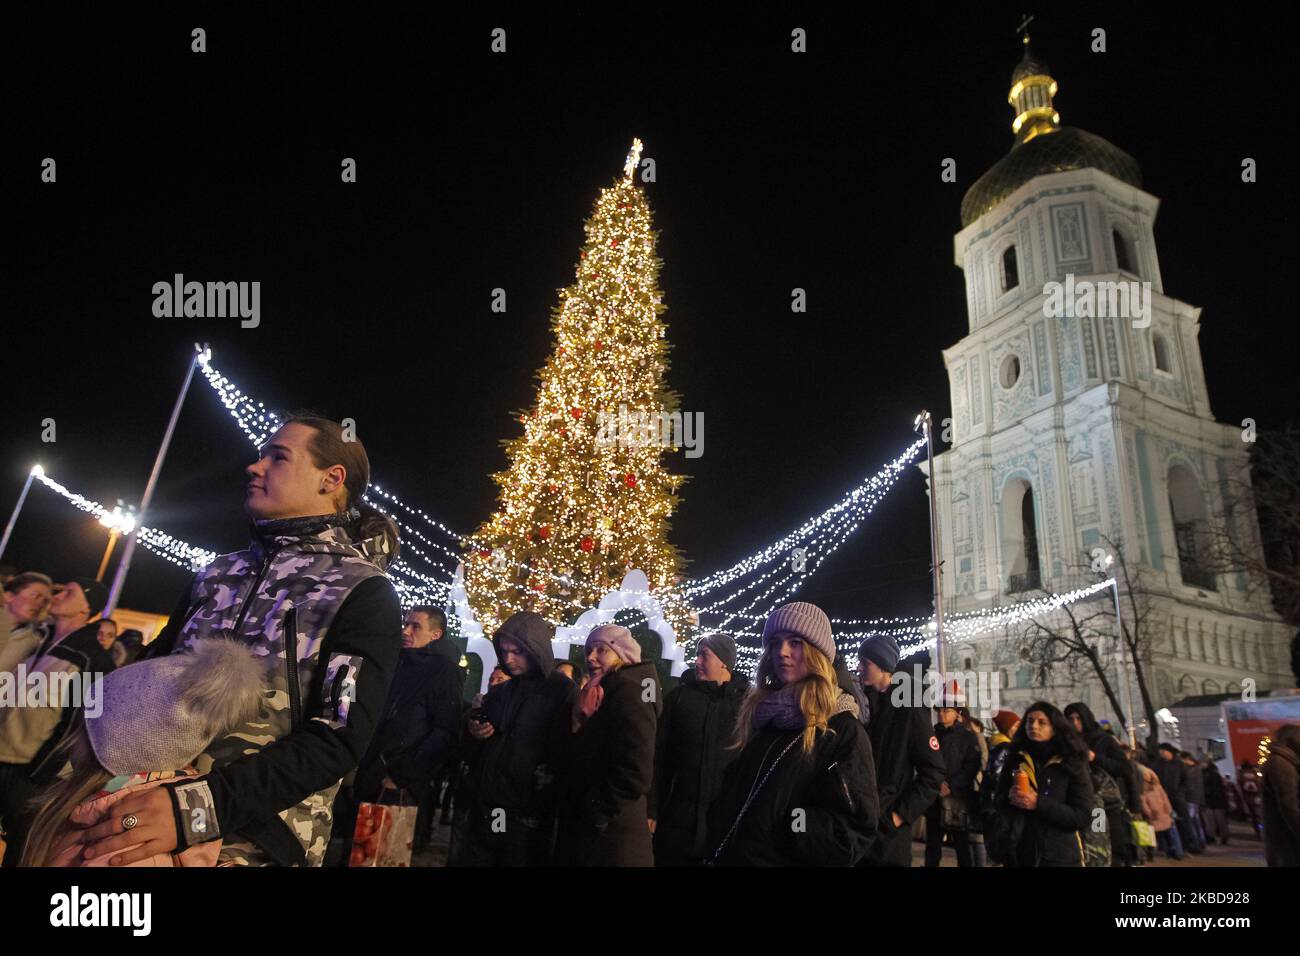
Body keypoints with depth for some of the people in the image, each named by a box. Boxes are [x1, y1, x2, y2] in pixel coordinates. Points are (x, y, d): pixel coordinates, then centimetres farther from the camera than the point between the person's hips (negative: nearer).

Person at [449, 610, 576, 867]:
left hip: (525, 819, -6)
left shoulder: (563, 692, -5)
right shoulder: (498, 692, 16)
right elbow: (471, 751, 23)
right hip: (478, 811, 6)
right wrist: (473, 733, 3)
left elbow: (565, 756, -11)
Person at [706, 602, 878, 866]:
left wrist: (783, 832, -20)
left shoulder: (843, 729, -12)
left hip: (795, 860, -5)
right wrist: (718, 846, 0)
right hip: (732, 857, 6)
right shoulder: (759, 714, 7)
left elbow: (855, 829, -17)